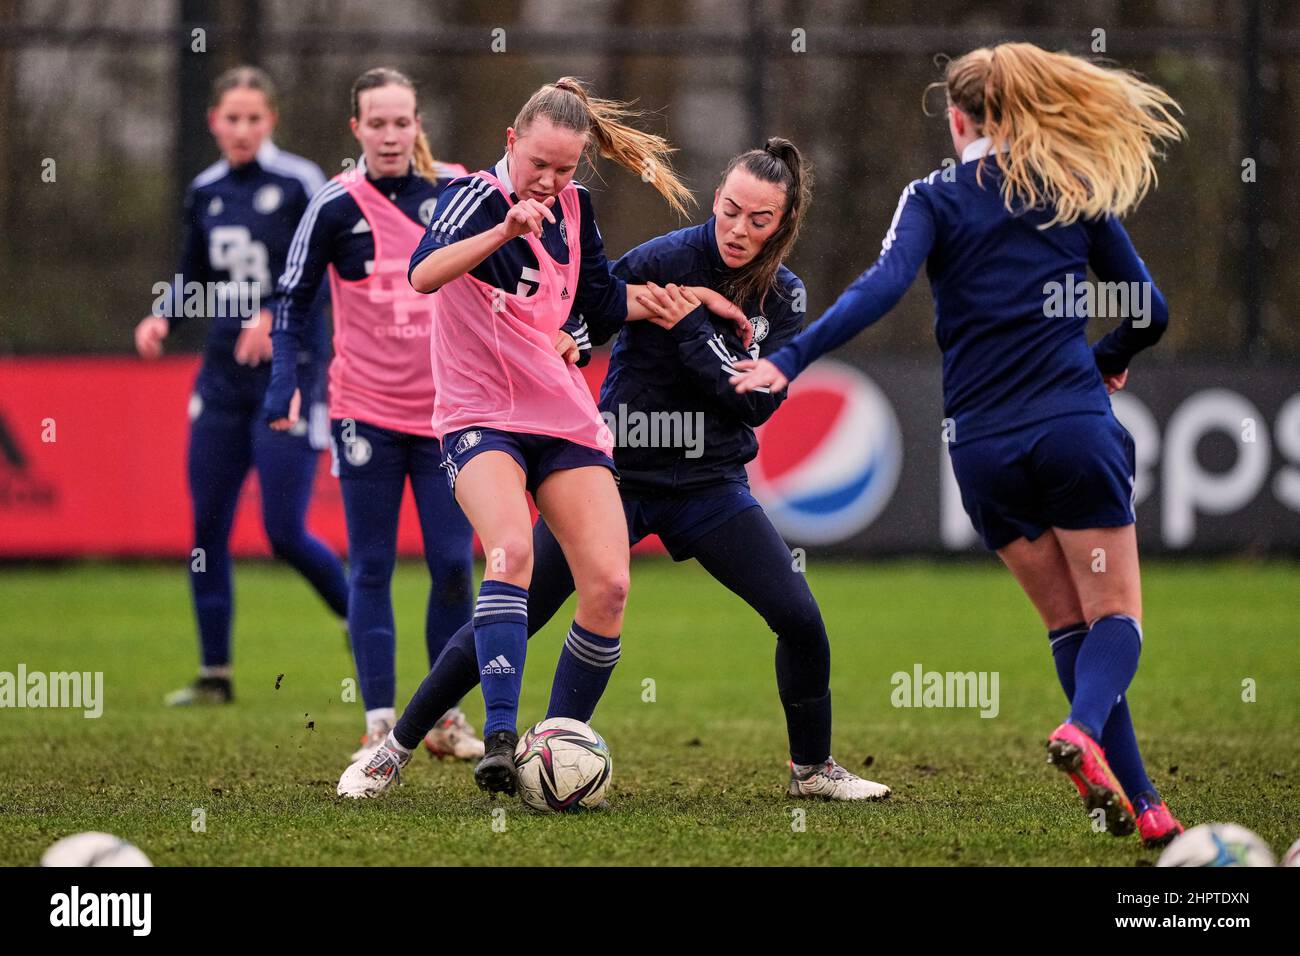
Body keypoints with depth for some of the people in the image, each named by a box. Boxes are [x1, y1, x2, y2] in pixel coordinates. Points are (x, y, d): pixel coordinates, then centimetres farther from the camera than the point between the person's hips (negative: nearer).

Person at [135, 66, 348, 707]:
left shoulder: (299, 184, -9)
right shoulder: (204, 192, 8)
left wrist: (275, 317, -28)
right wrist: (161, 318, -1)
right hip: (223, 374, 6)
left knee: (285, 532, -9)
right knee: (207, 527, 3)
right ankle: (214, 674, 11)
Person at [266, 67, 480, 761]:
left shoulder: (457, 192, 1)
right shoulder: (336, 205, -5)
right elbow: (293, 297, 0)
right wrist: (284, 385, -10)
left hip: (447, 412, 2)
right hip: (366, 412, -2)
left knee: (454, 566, 0)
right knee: (371, 568, 0)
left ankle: (447, 717, 14)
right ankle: (380, 722, 5)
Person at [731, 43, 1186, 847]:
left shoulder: (935, 199, 3)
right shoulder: (1076, 191, 8)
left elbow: (882, 288, -14)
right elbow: (1149, 310, 11)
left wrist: (790, 360, -19)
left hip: (983, 445, 1)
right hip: (1074, 427, -1)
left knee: (1071, 622, 13)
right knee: (1116, 615, 4)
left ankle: (1138, 802, 6)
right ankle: (1085, 729, -28)